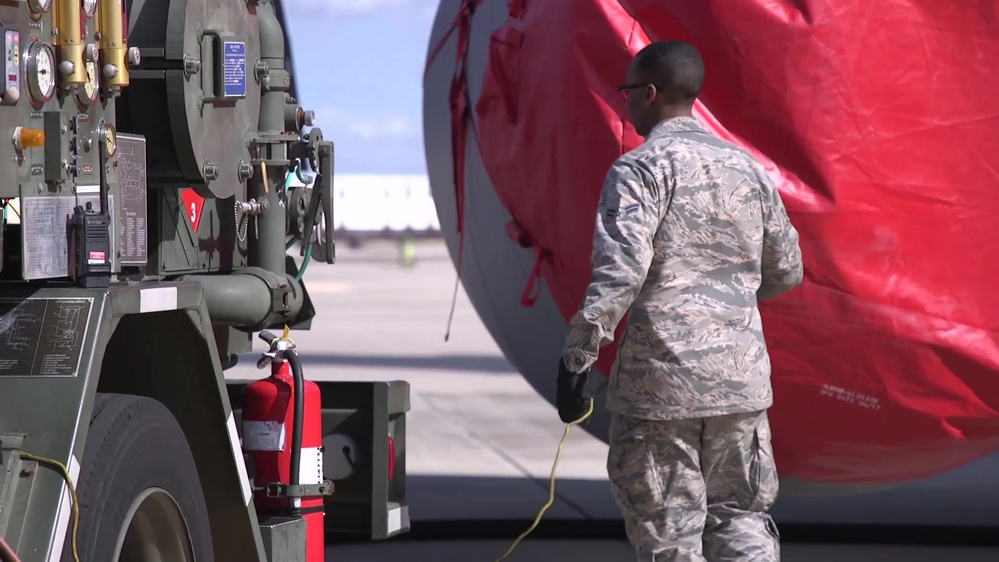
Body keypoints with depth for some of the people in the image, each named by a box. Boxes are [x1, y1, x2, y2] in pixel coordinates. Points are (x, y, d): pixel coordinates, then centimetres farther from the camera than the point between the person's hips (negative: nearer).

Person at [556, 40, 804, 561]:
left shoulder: (639, 168, -8)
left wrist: (576, 356, -15)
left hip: (661, 380, -5)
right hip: (741, 378, 6)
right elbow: (785, 270, 17)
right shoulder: (747, 167, 11)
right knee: (739, 518, 13)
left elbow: (618, 270, -19)